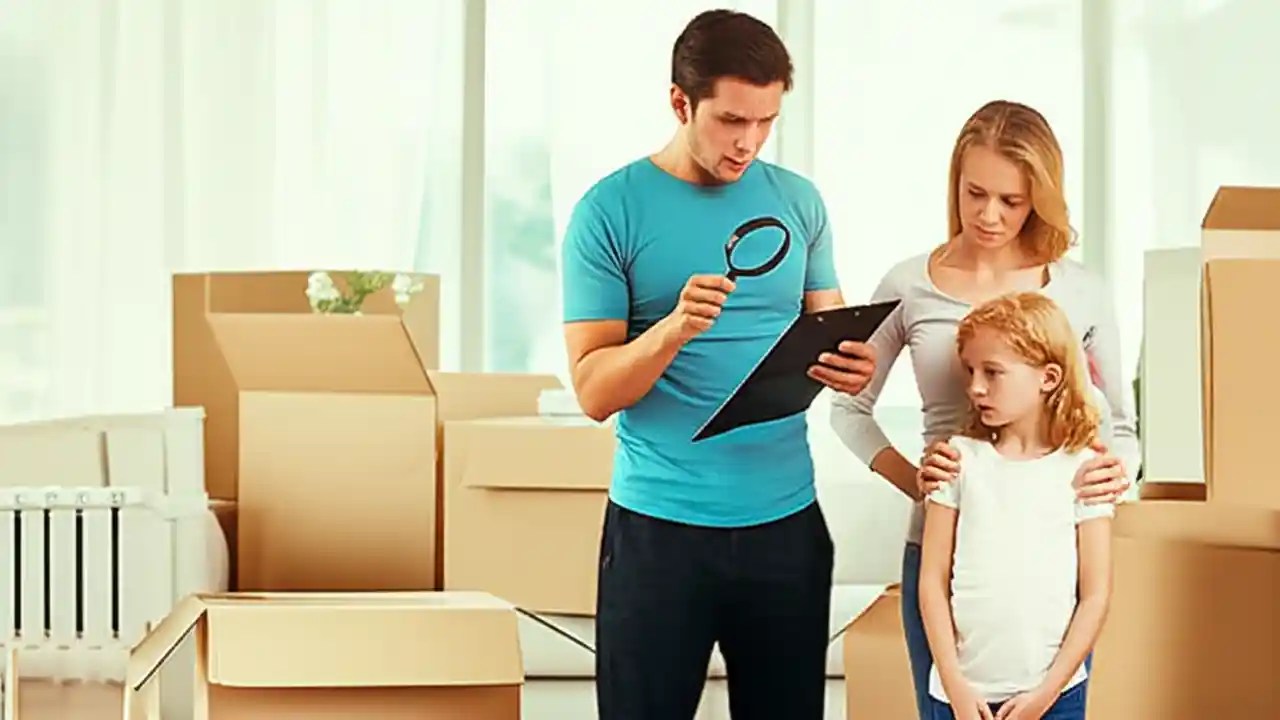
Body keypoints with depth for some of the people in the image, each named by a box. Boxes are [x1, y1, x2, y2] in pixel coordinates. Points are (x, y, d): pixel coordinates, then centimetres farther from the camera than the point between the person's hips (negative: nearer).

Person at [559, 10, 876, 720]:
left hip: (787, 520, 3)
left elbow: (827, 332, 13)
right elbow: (594, 391, -9)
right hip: (658, 525, -3)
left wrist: (849, 364, -10)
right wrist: (674, 328, -27)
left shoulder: (798, 201, 6)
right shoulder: (609, 211, -6)